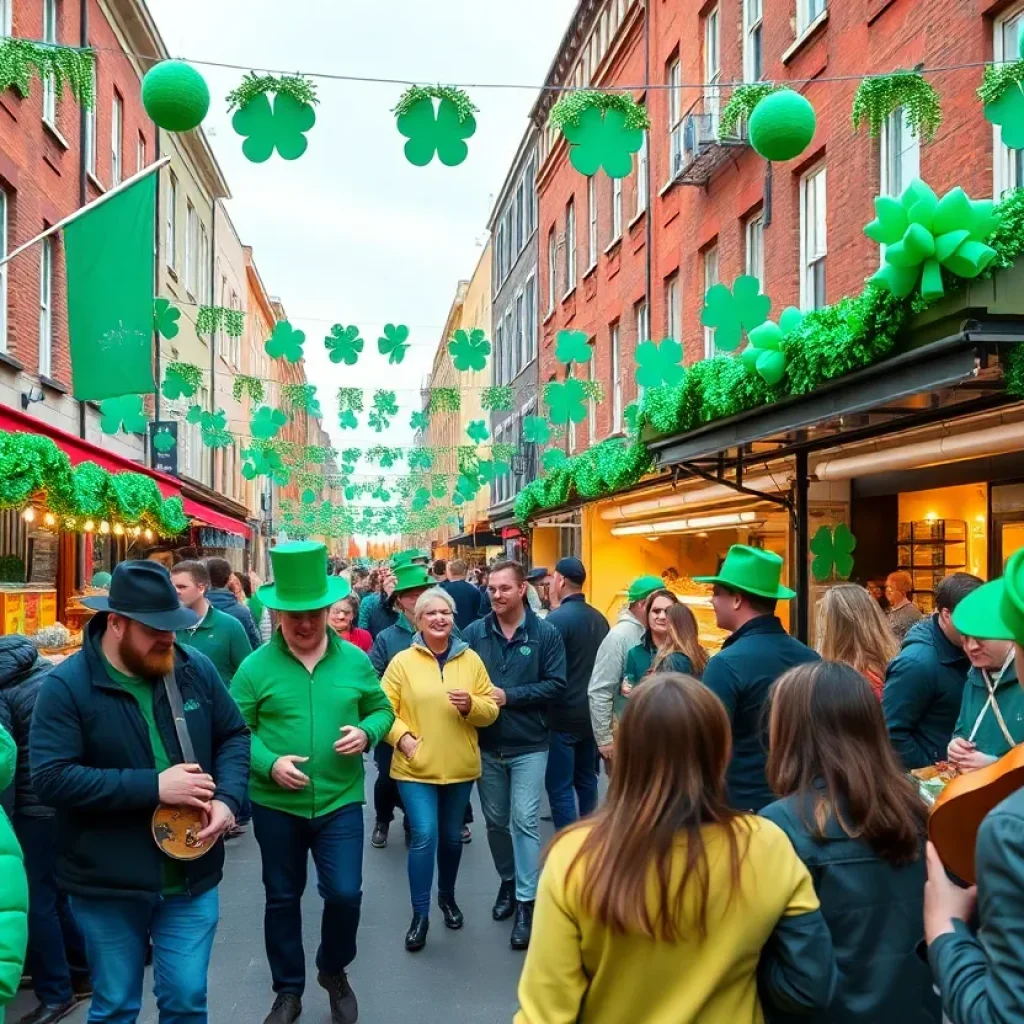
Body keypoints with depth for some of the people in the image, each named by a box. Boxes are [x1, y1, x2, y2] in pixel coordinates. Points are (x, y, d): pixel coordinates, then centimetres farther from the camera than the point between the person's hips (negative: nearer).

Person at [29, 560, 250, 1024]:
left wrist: (227, 798, -12)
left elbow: (233, 736, 7)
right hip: (108, 885, -2)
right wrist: (153, 786, -24)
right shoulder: (66, 686, -15)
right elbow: (50, 778, -21)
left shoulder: (196, 669, -2)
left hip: (191, 876, 3)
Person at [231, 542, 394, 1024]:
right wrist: (269, 764, -21)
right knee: (282, 898, 14)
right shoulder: (255, 666, -9)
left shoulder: (355, 659, -2)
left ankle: (333, 971, 31)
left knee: (345, 893, 0)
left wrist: (367, 733, -13)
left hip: (340, 801, 1)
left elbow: (382, 710, 8)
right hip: (275, 805, 0)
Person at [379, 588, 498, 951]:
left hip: (460, 767, 3)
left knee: (451, 836, 16)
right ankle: (420, 915, 4)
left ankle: (447, 896, 39)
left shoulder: (470, 659, 2)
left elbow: (491, 710, 3)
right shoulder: (402, 661, -4)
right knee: (424, 835, -10)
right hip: (416, 767, -3)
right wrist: (402, 736, -19)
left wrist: (471, 705, -17)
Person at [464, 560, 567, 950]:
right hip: (486, 745, 3)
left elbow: (556, 685, -10)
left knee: (525, 821, -5)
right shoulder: (474, 632, -3)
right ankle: (508, 881, 36)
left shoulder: (545, 633, -8)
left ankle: (527, 901, 3)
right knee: (495, 820, 15)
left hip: (528, 745, -3)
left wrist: (509, 695, -18)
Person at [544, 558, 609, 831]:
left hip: (564, 715, -8)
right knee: (586, 780, 18)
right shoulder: (599, 618, 5)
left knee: (559, 787, -2)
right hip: (592, 712, 8)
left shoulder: (557, 619, -17)